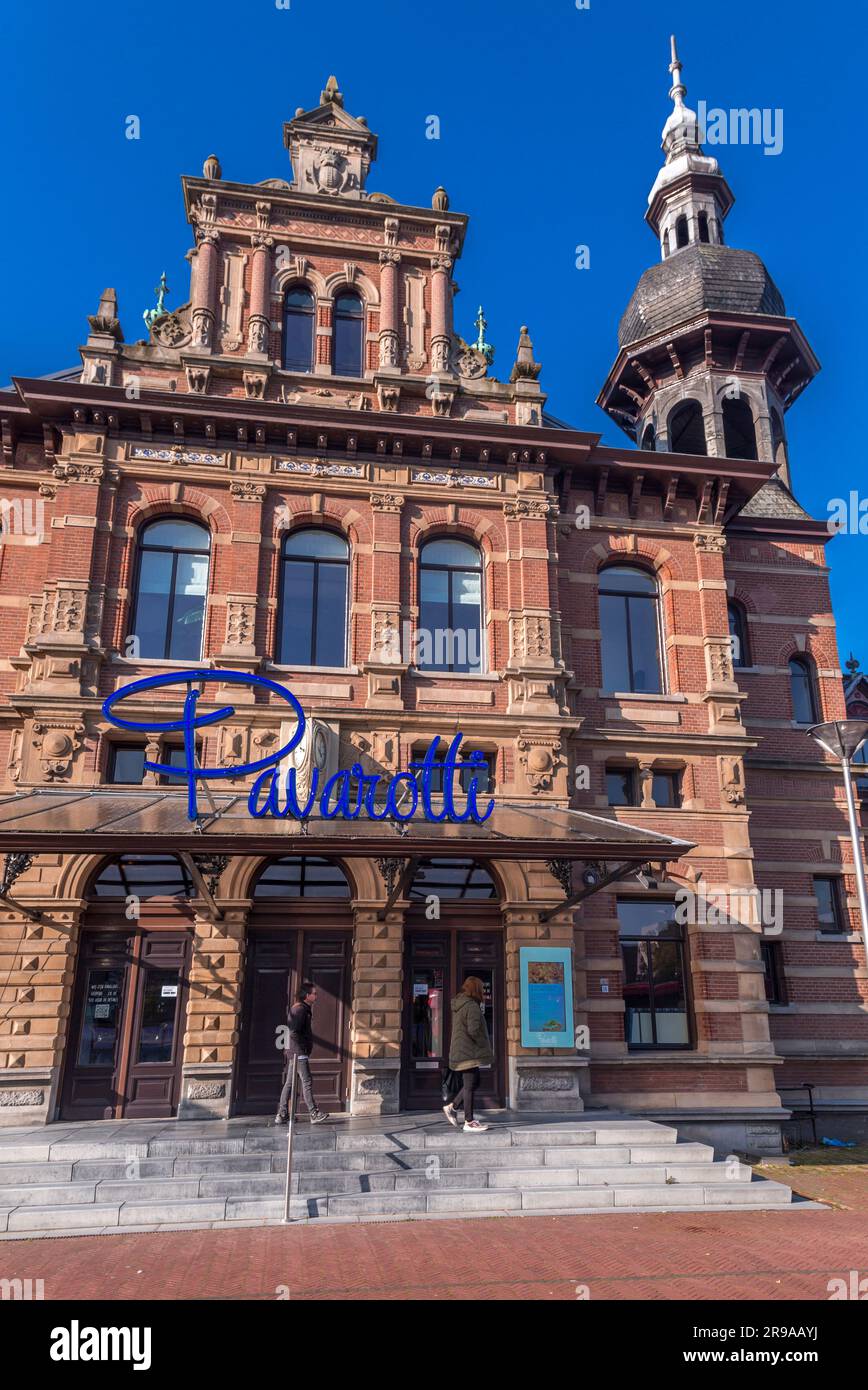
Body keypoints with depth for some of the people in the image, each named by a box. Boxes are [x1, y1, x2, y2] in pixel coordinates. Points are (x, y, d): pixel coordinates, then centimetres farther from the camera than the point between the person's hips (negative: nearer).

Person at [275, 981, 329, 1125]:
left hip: (293, 1052, 10)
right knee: (307, 1081, -8)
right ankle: (314, 1113, -6)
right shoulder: (300, 1009, -14)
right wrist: (303, 1048, -16)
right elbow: (294, 1032, -21)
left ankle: (281, 1115, 13)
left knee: (289, 1082, 10)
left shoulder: (303, 1008, 17)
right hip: (298, 1051, -10)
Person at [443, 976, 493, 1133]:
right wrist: (483, 1046, -11)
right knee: (470, 1086, -2)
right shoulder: (472, 1006, -18)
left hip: (460, 1052, 10)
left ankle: (452, 1107, 20)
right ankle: (469, 1123, 4)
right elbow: (474, 1030, -26)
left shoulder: (458, 1005, 12)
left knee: (474, 1082, 20)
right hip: (469, 1053, -10)